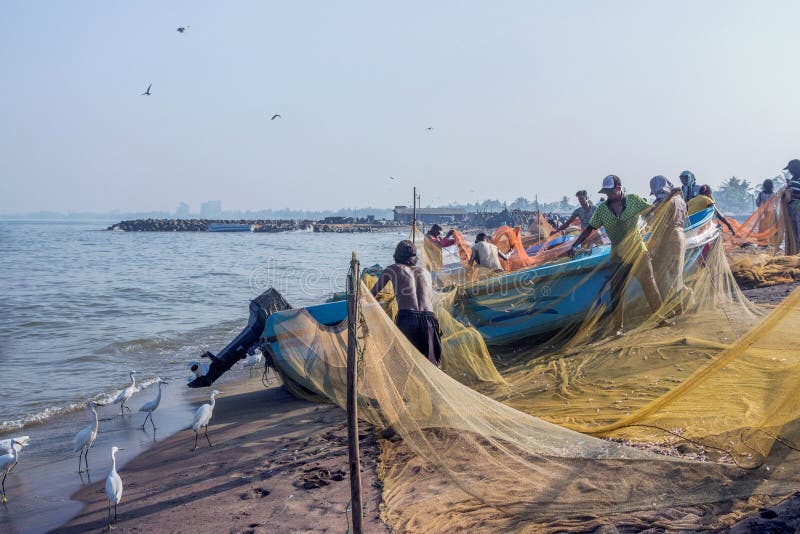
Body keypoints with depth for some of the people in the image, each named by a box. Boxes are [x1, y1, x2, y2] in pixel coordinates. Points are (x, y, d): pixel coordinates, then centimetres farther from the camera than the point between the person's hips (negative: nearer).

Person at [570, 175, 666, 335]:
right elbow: (589, 228, 0)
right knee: (617, 292, 2)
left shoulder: (634, 200, -5)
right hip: (618, 256, 1)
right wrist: (575, 245, -5)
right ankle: (617, 327, 11)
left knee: (649, 283, 2)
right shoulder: (602, 209, -3)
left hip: (638, 251, -1)